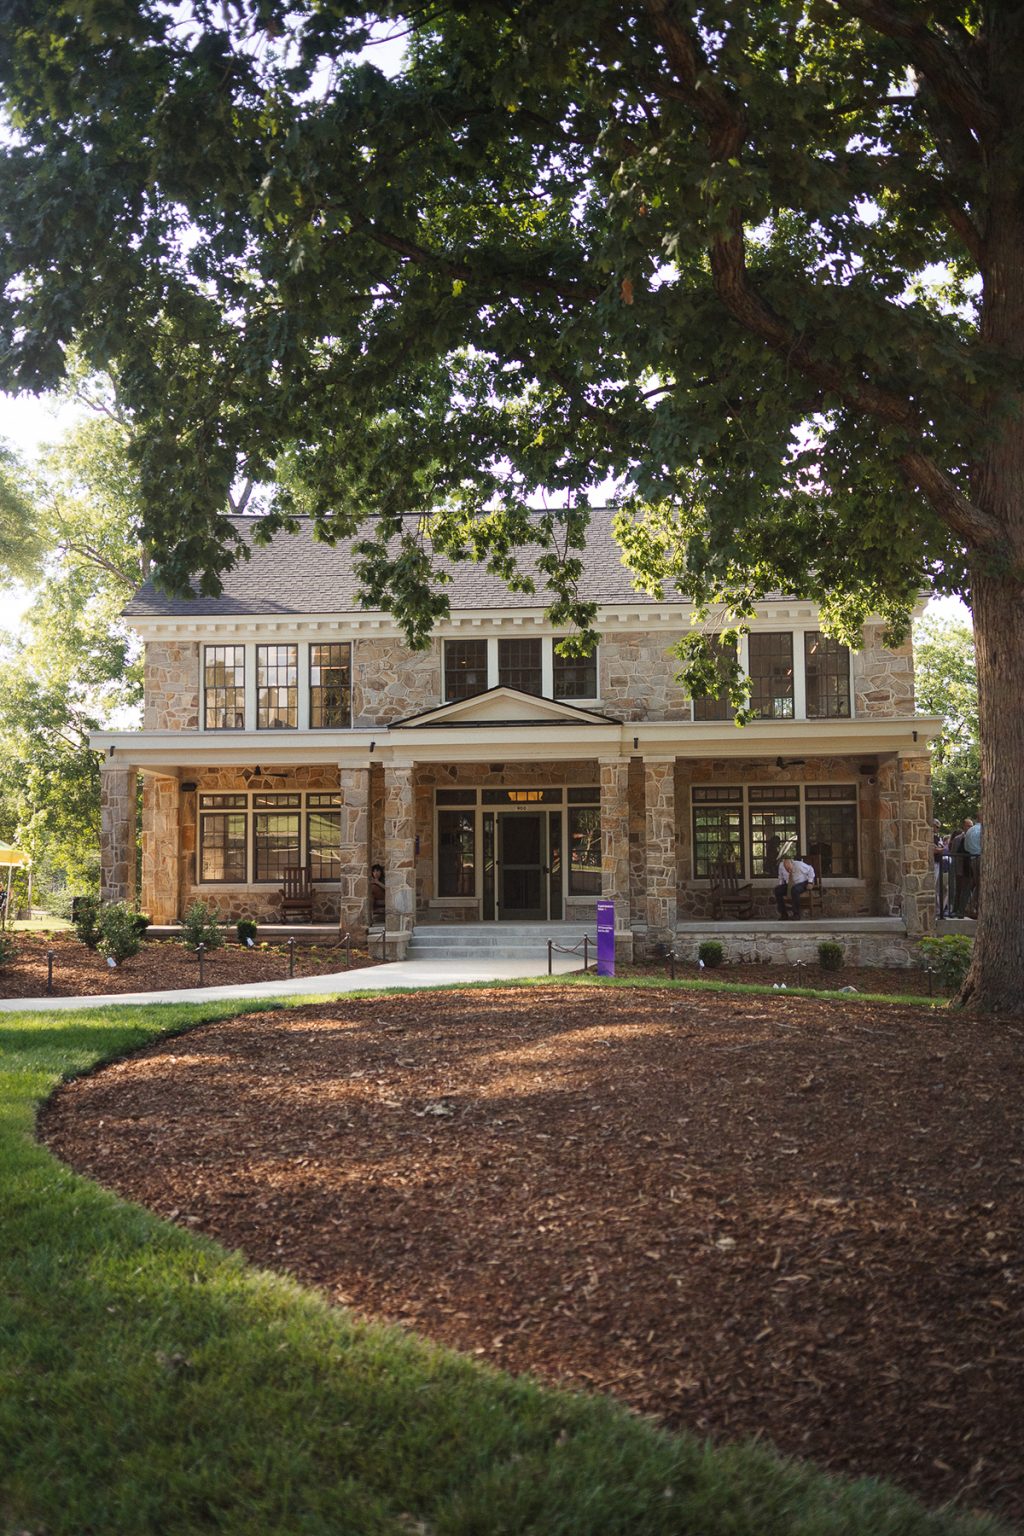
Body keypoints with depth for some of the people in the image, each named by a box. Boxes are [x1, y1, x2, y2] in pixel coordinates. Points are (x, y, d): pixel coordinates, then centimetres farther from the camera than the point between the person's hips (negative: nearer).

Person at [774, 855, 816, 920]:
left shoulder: (799, 865, -27)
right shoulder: (781, 866, -16)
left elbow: (810, 870, -10)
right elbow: (781, 877, 6)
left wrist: (810, 882, -14)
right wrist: (780, 885, -8)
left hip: (802, 883, -5)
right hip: (789, 885, 5)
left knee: (794, 890, -39)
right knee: (777, 890, -23)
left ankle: (796, 914, -29)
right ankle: (783, 914, -18)